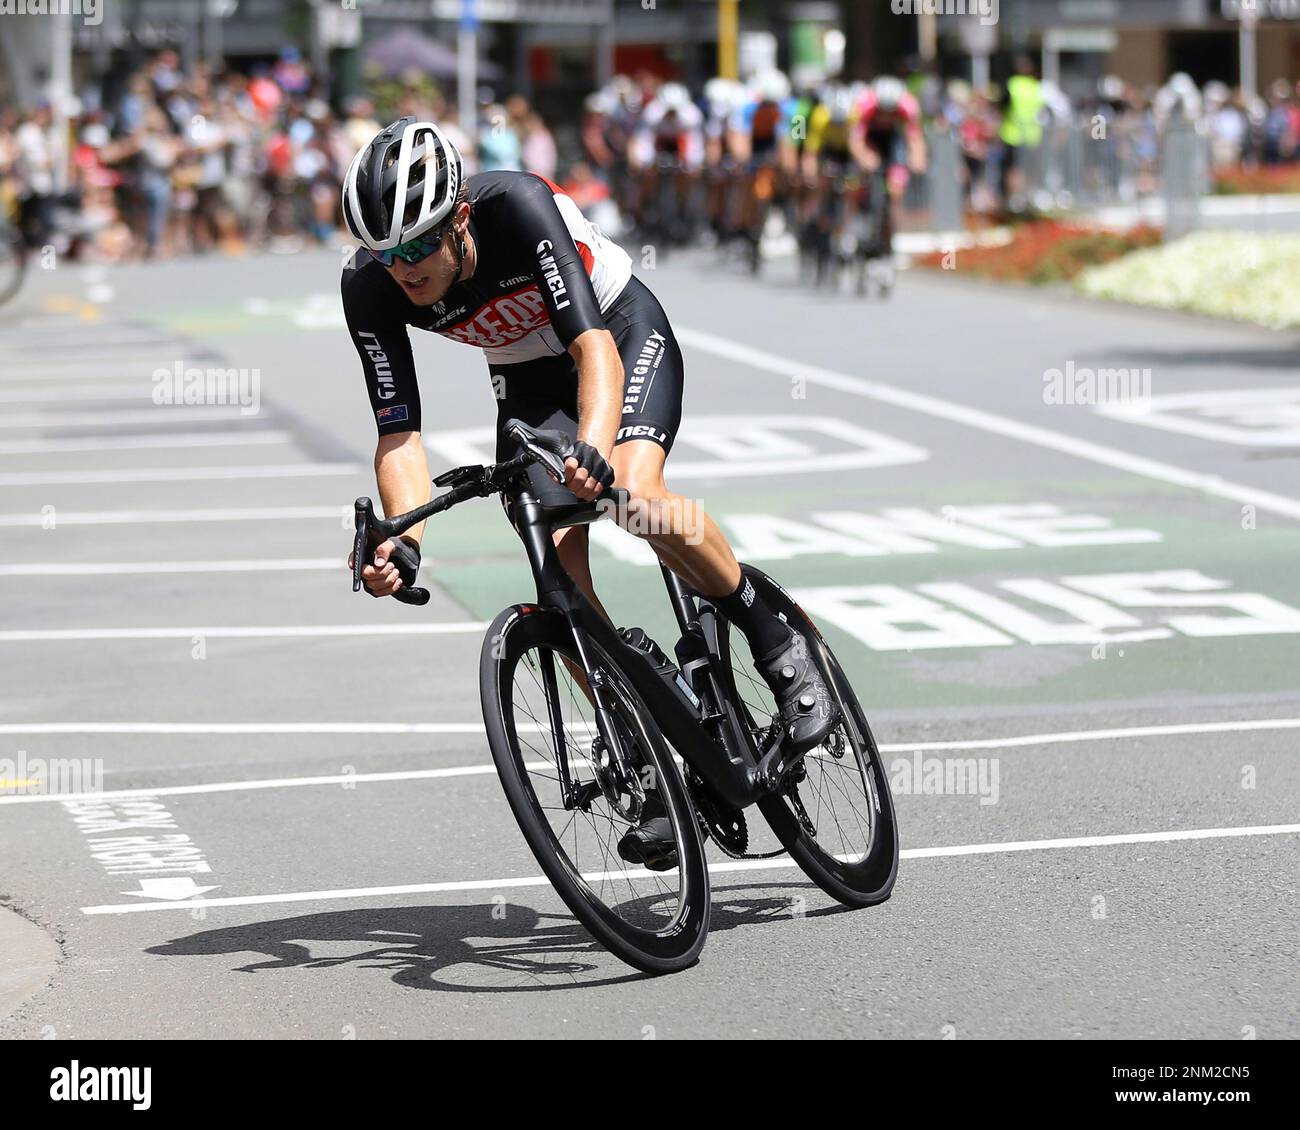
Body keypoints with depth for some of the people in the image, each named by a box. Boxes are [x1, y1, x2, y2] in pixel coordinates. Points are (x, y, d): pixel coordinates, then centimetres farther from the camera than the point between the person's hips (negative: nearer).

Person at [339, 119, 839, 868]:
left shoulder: (517, 207, -36)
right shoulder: (372, 287, -24)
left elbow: (594, 346, -42)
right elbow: (399, 430, -23)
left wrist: (594, 446, -61)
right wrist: (403, 543, -39)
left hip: (622, 334, -4)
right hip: (529, 379, 4)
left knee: (634, 494, -31)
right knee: (557, 562, -14)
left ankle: (777, 644, -10)